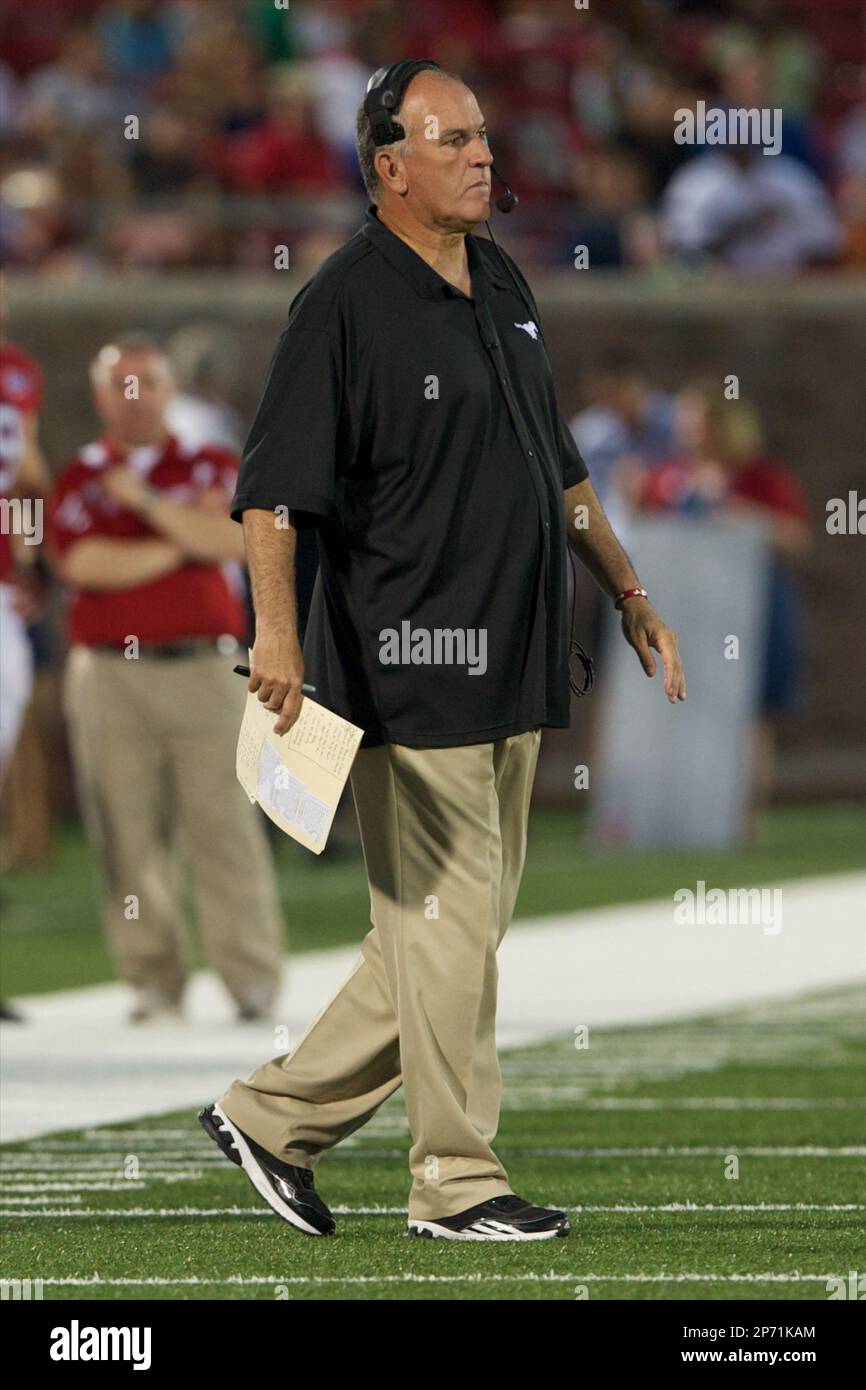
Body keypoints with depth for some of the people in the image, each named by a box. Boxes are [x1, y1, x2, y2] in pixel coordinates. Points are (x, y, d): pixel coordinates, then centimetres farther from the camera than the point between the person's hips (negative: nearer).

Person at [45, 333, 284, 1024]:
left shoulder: (212, 468, 12)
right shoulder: (78, 478, 10)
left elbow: (233, 541, -7)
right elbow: (85, 564, -7)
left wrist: (146, 502, -9)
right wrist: (183, 543, -3)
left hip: (204, 667, 0)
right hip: (110, 675, 0)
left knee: (225, 824, -6)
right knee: (131, 832, -3)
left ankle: (254, 981, -5)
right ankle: (155, 983, 2)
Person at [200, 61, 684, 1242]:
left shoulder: (504, 289, 14)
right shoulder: (346, 305, -12)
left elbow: (559, 468, 24)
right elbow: (274, 486, -17)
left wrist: (628, 594, 23)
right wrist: (277, 628, -29)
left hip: (512, 675, 8)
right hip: (409, 671, -8)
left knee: (462, 924, 11)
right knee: (447, 921, -4)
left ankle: (278, 1115, 20)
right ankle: (456, 1182, 6)